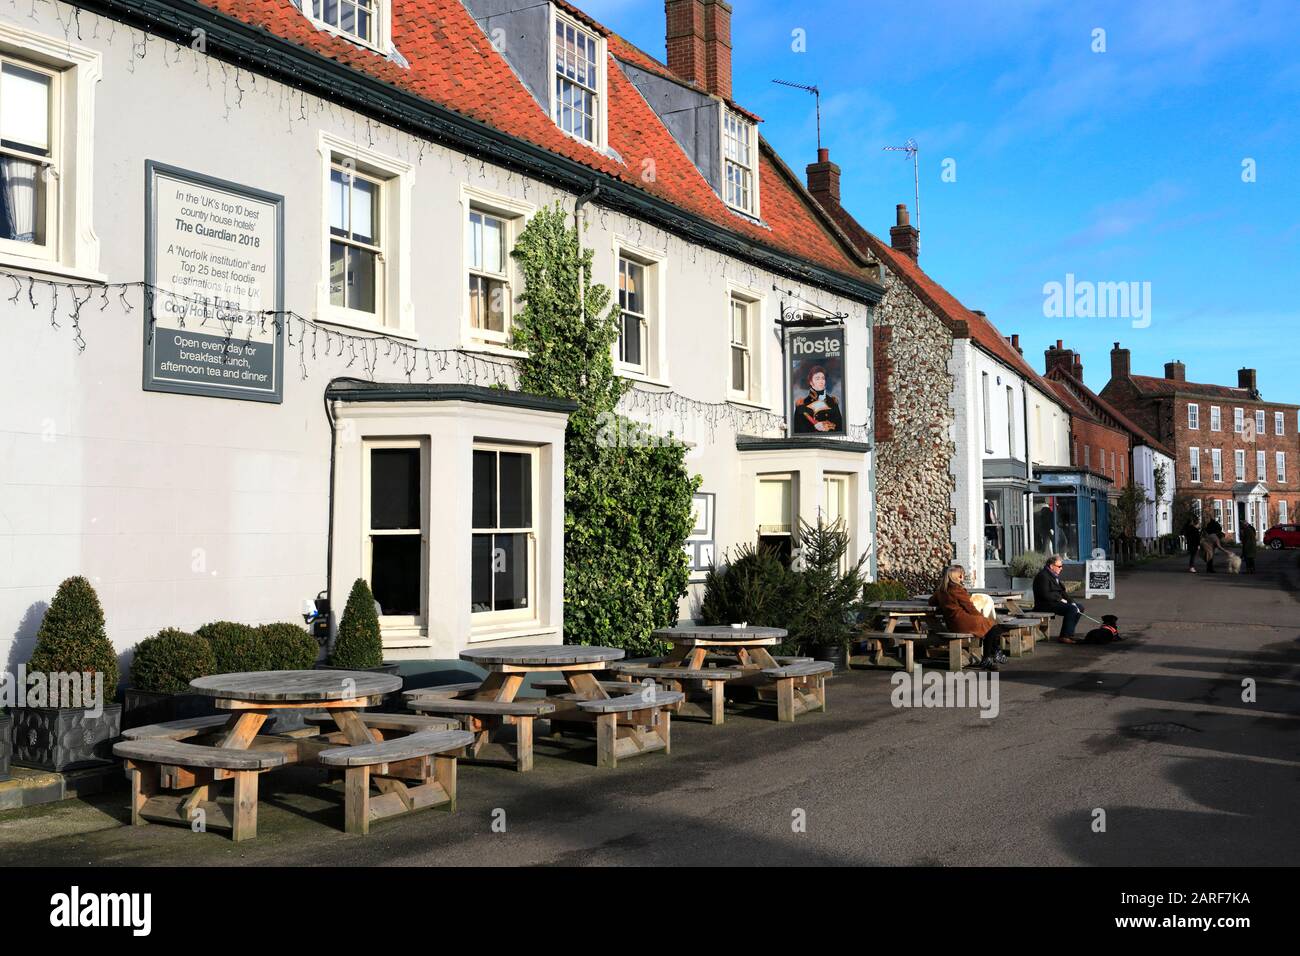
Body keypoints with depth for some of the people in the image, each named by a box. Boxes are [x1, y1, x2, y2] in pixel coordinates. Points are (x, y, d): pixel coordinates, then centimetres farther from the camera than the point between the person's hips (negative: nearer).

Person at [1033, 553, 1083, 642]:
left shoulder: (1055, 576, 18)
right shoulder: (1043, 576, -15)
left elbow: (1062, 592, 19)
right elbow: (1045, 595, -23)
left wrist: (1071, 602, 4)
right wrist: (1060, 599, -15)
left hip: (1056, 602, 11)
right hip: (1045, 604, -11)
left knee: (1080, 608, 9)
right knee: (1071, 608, -27)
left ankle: (1069, 633, 9)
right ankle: (1065, 637, -27)